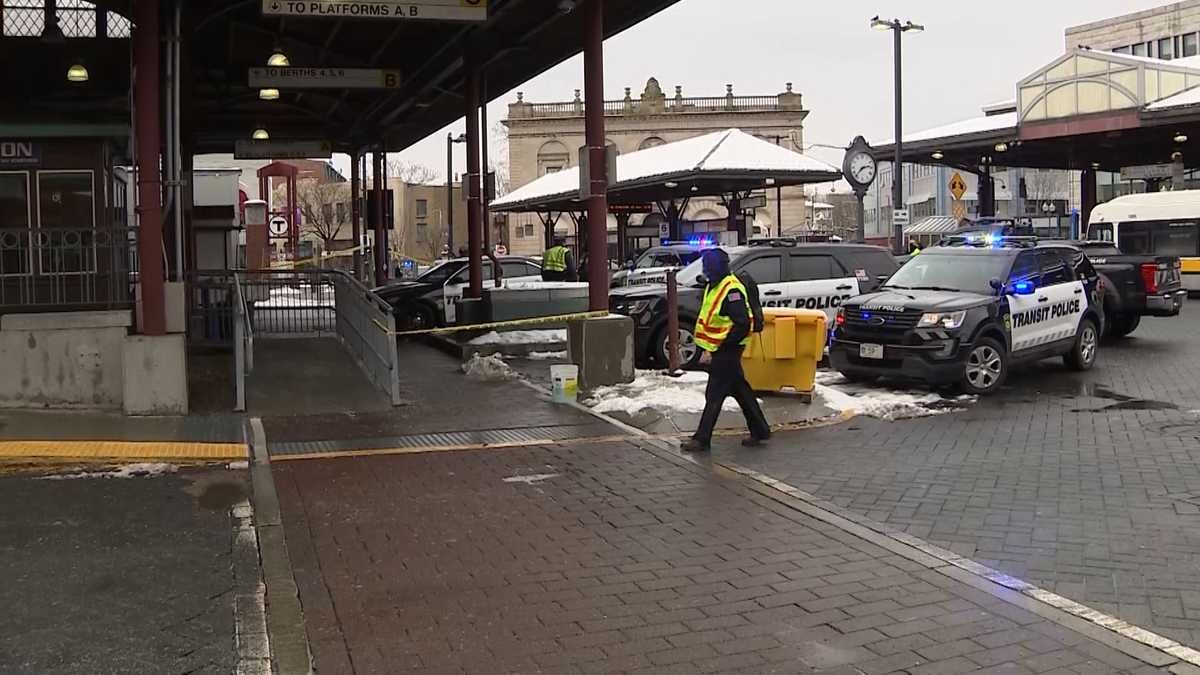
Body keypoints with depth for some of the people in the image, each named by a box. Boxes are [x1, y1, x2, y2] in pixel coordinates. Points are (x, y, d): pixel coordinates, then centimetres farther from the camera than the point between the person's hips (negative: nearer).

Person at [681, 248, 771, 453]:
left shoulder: (732, 289, -19)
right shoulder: (714, 286, 12)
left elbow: (742, 325, -23)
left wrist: (715, 348, -20)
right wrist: (708, 349, 14)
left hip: (727, 351, -10)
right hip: (718, 349, 10)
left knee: (714, 395, -5)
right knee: (740, 390, 15)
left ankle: (702, 440, 0)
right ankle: (760, 431, 24)